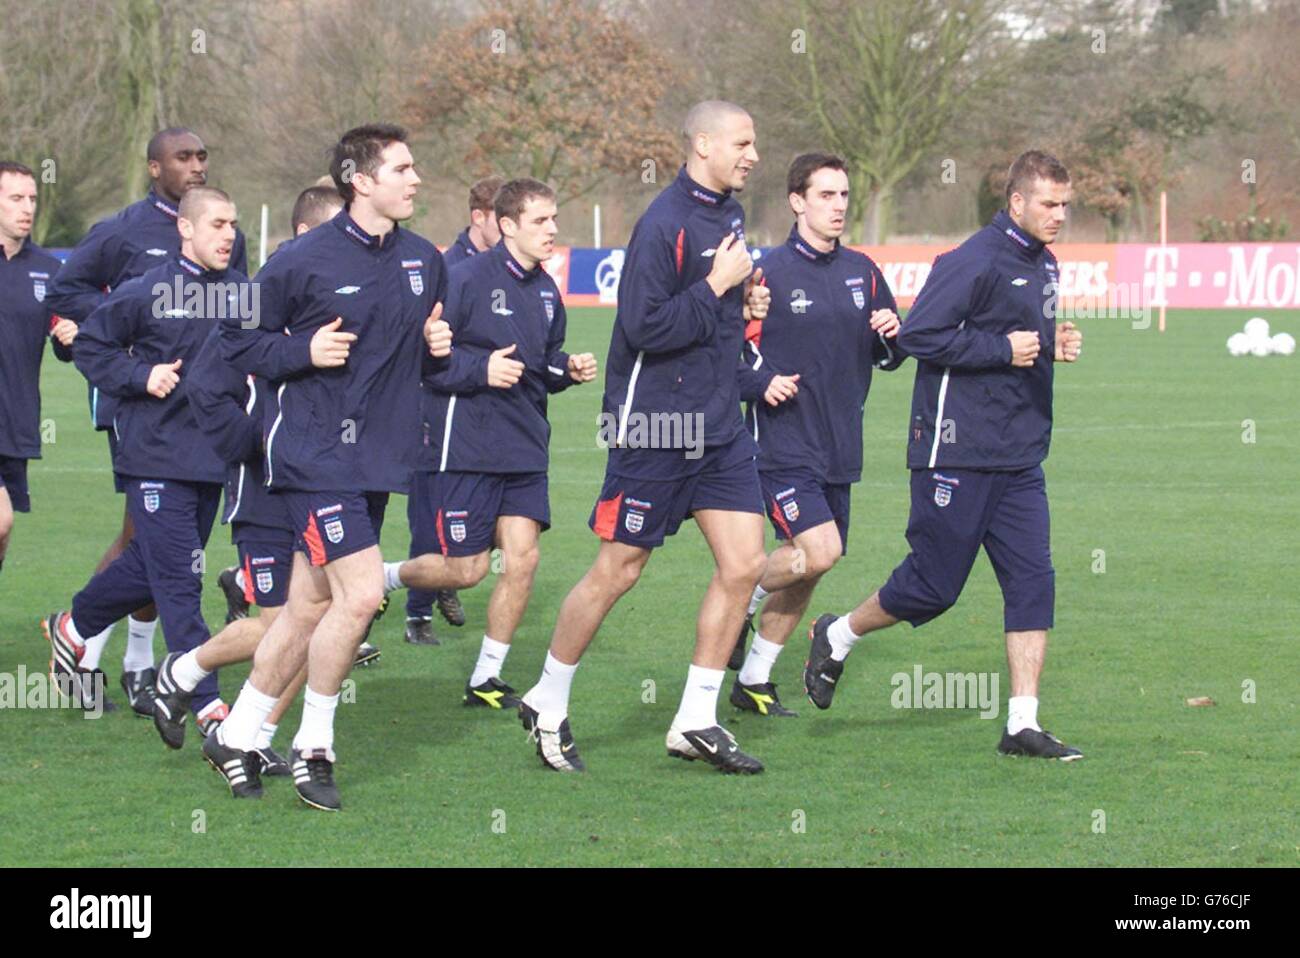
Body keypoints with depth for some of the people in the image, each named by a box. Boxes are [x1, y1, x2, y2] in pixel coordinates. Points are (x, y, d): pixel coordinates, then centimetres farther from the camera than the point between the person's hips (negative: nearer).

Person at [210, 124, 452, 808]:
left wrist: (438, 341, 3)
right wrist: (303, 351, -17)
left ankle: (236, 735, 23)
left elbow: (432, 329, 25)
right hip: (315, 455, -7)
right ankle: (313, 747, 0)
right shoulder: (304, 261, -10)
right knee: (361, 592, -16)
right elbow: (237, 340, -2)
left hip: (378, 457, 7)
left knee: (309, 608, 10)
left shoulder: (423, 260, 9)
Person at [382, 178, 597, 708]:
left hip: (524, 446, 7)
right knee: (466, 569, -3)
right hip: (465, 443, -7)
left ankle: (486, 678, 11)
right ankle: (380, 578, 27)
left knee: (522, 558, -2)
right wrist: (479, 369, -24)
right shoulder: (467, 279, -14)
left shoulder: (546, 290, 9)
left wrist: (567, 368, 3)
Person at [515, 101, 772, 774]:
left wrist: (744, 302, 5)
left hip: (718, 426, 8)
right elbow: (645, 327, -24)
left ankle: (696, 721, 8)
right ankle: (547, 705, 18)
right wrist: (716, 288, -19)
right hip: (657, 427, -8)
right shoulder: (664, 225, -17)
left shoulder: (728, 215, 11)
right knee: (617, 572, 1)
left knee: (743, 564, 0)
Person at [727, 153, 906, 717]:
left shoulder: (862, 272, 10)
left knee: (805, 573, 10)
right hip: (783, 444, -6)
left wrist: (892, 336, -4)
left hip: (839, 450, 6)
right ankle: (743, 600, 6)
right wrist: (760, 382, -20)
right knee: (819, 550, -22)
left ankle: (754, 681, 22)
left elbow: (888, 358, 17)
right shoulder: (770, 273, -8)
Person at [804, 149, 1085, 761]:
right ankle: (837, 637, 27)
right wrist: (1002, 349, -19)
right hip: (957, 453, -8)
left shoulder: (1043, 265, 13)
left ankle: (1023, 725, 0)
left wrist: (1053, 345, 3)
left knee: (1033, 582, -1)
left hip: (1019, 458, 8)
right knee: (933, 585, 1)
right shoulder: (976, 262, -15)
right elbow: (917, 335, -19)